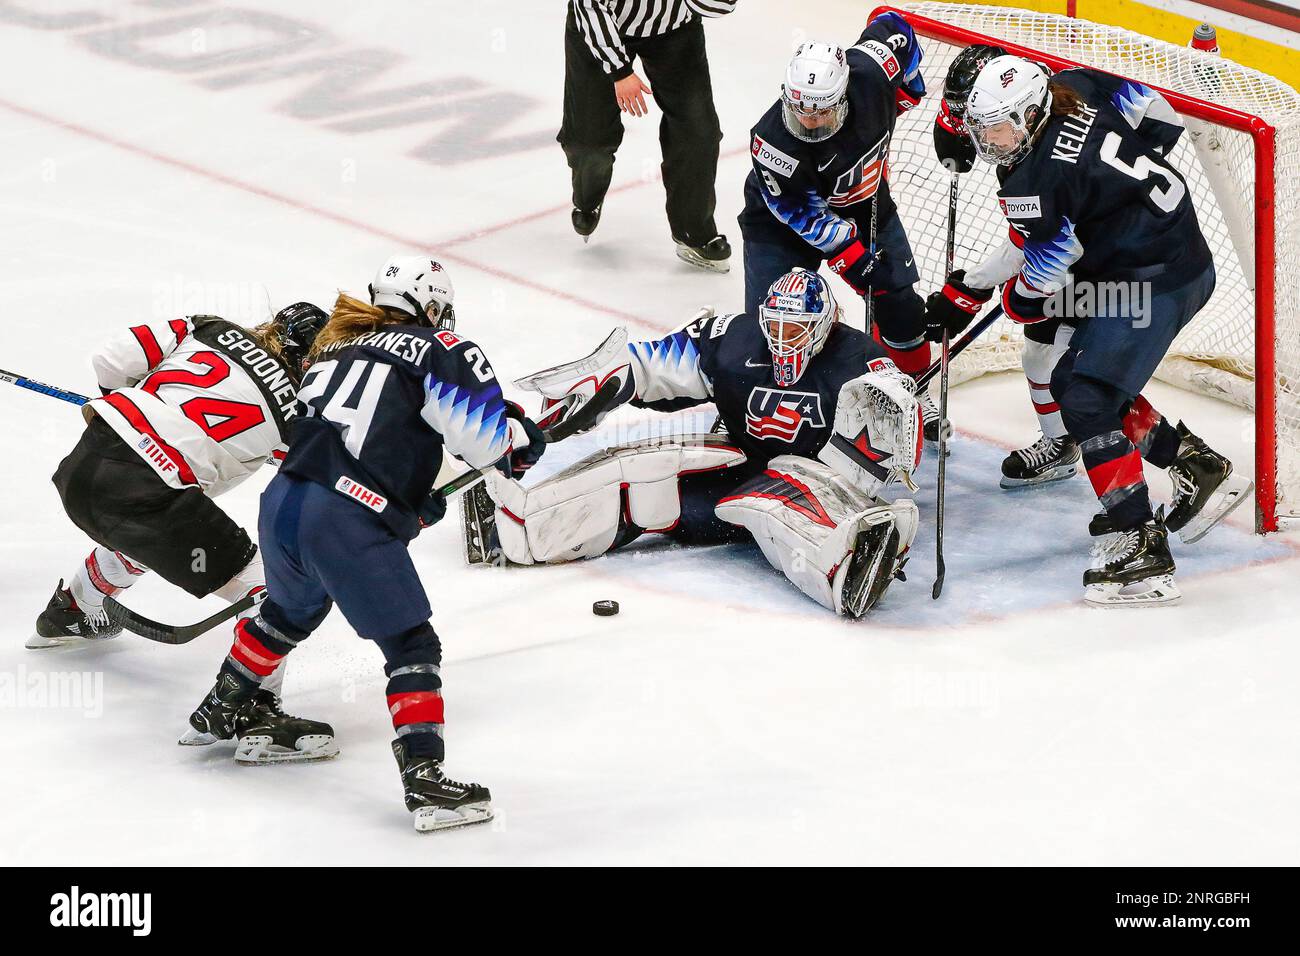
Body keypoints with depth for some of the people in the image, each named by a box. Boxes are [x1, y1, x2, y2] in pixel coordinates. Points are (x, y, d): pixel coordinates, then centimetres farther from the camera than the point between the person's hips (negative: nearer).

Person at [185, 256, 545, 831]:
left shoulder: (333, 349, 24)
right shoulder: (440, 351, 4)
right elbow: (481, 434, -7)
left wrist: (414, 501, 32)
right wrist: (521, 439, 16)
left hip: (282, 503, 7)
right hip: (351, 525, -7)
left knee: (290, 610, 35)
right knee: (411, 648, 1)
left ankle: (217, 710, 52)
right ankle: (424, 781, -10)